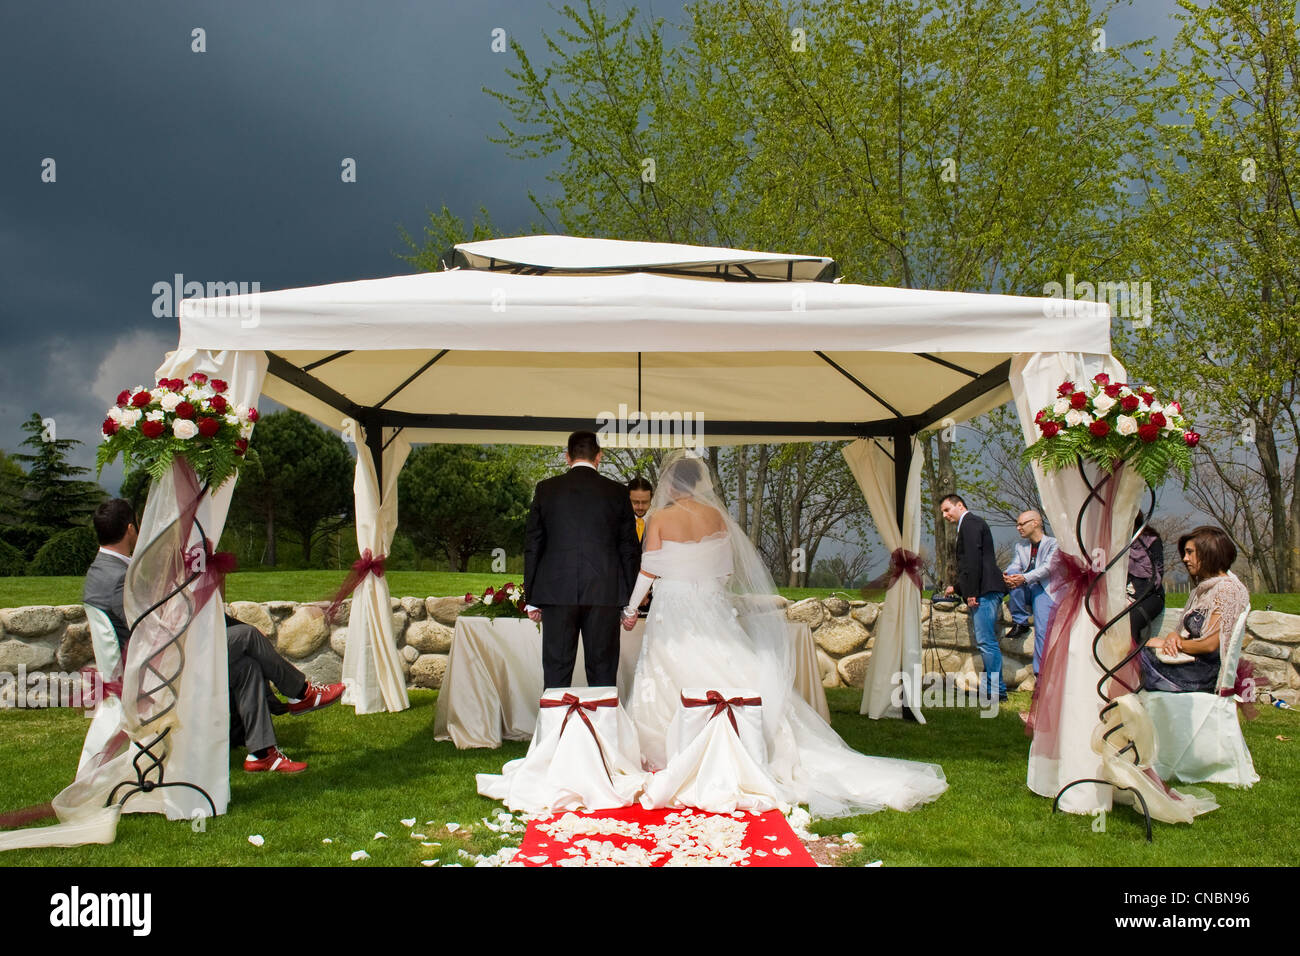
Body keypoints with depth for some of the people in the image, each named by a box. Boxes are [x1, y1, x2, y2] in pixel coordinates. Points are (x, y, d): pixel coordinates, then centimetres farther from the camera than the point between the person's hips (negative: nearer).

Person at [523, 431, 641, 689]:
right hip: (604, 594, 0)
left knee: (556, 674, 4)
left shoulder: (546, 489, 4)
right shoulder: (617, 492, 3)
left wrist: (532, 599, 10)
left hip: (557, 591, 0)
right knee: (603, 673, 6)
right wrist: (630, 602, 10)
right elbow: (630, 549, 5)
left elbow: (532, 546, 5)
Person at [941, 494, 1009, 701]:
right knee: (985, 643, 11)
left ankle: (996, 690, -10)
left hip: (984, 591, -11)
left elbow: (973, 558, -17)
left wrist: (971, 592, -20)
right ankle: (993, 688, 13)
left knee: (986, 642, -11)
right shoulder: (969, 524, 25)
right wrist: (957, 588, 39)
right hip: (984, 591, 11)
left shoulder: (970, 522, -6)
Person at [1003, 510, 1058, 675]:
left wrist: (1025, 578, -28)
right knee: (1013, 574, -26)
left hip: (1044, 589, -5)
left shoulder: (1053, 543, 2)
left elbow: (1048, 567, -13)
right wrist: (1007, 575, -19)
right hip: (1024, 590, 5)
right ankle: (1020, 623, -21)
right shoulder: (1021, 546, 21)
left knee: (1042, 630, -23)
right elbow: (1015, 566, 7)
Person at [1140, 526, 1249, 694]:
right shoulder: (1202, 588, 18)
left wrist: (1166, 642, -8)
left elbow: (1210, 645, -19)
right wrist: (1173, 636, -6)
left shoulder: (1226, 589, -14)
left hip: (1207, 670, -9)